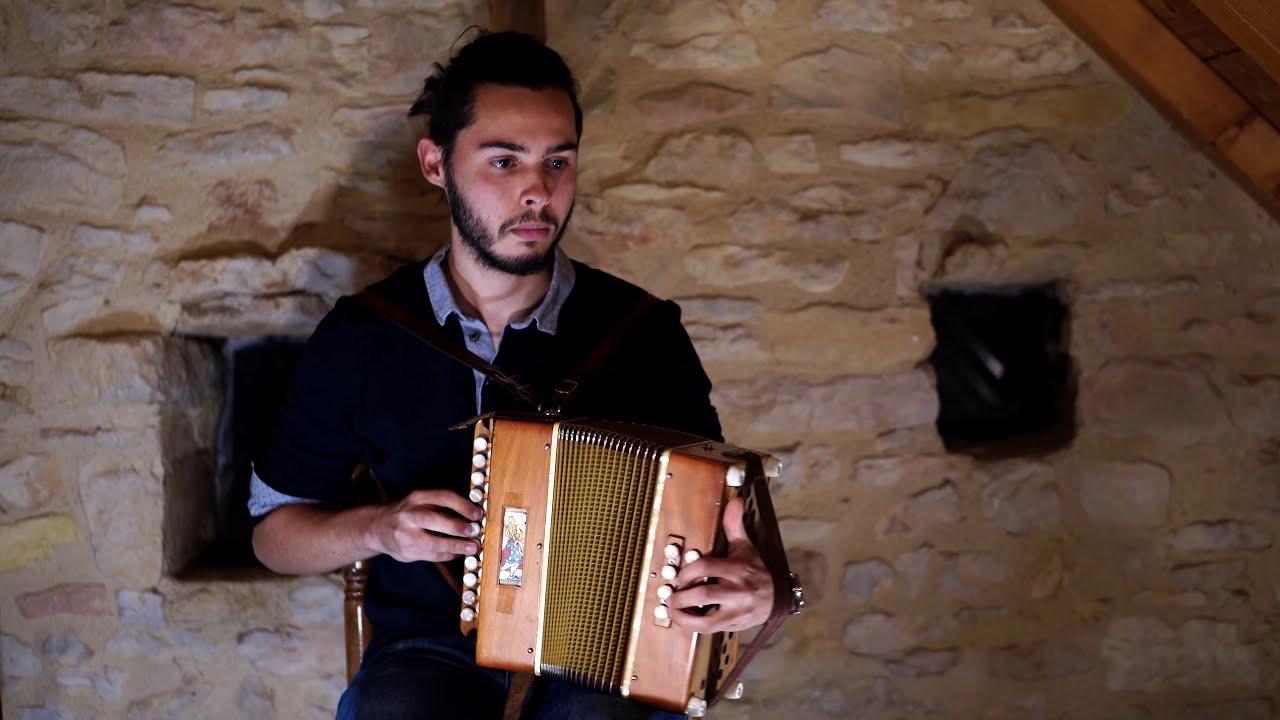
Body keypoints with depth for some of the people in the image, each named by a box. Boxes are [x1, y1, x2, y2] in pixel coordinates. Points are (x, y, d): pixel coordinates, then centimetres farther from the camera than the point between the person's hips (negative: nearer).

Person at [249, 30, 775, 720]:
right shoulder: (360, 338, 2)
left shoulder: (642, 331, 1)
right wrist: (377, 528, -8)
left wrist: (749, 585, -16)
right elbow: (274, 529, 12)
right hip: (430, 652, 1)